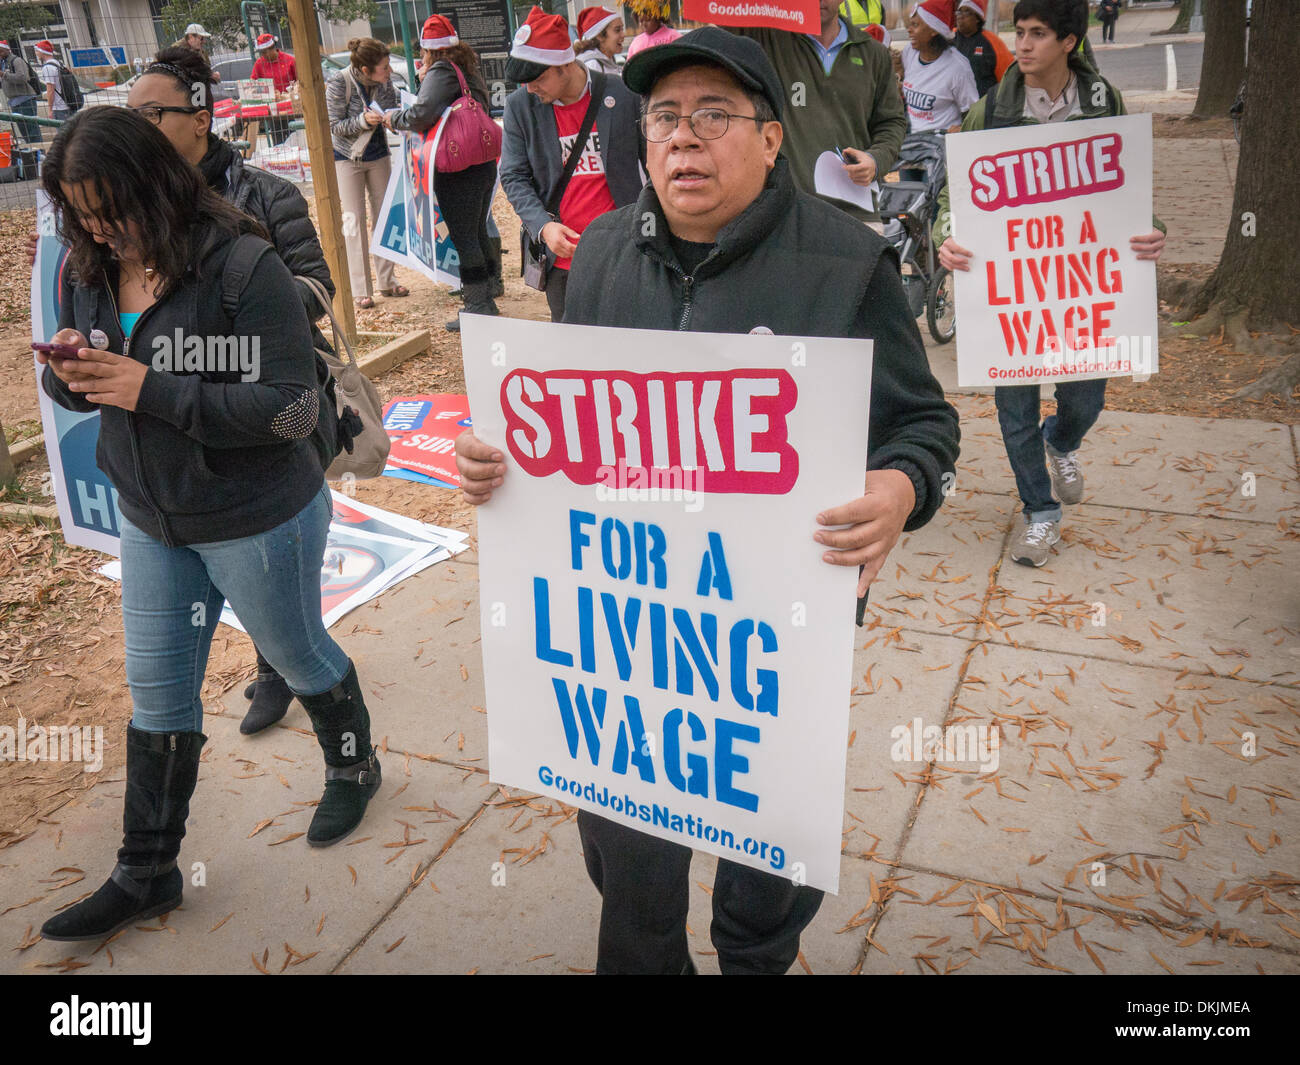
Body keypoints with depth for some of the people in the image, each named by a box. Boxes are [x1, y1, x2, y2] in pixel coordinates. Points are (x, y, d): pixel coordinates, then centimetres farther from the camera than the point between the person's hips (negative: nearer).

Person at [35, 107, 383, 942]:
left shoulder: (242, 266, -22)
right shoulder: (90, 270, -1)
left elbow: (292, 405, -25)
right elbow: (75, 393, 9)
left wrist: (152, 390, -30)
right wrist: (66, 372, -16)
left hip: (261, 520, -6)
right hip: (152, 520, 6)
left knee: (298, 654, 17)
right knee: (157, 692, 14)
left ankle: (354, 767, 47)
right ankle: (146, 873, 30)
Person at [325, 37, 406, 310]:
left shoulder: (385, 81, -9)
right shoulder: (339, 83, -22)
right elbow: (334, 126, -18)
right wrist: (363, 121, -32)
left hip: (378, 155, 5)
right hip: (347, 158, -5)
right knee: (355, 221, -4)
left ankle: (387, 281, 18)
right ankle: (360, 290, 1)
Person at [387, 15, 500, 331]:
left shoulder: (441, 71, -11)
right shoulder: (470, 67, 14)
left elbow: (422, 114, -22)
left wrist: (394, 117, -2)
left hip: (456, 170, -9)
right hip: (484, 163, 9)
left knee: (463, 238, -3)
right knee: (478, 234, 17)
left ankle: (478, 308, -1)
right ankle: (487, 301, 24)